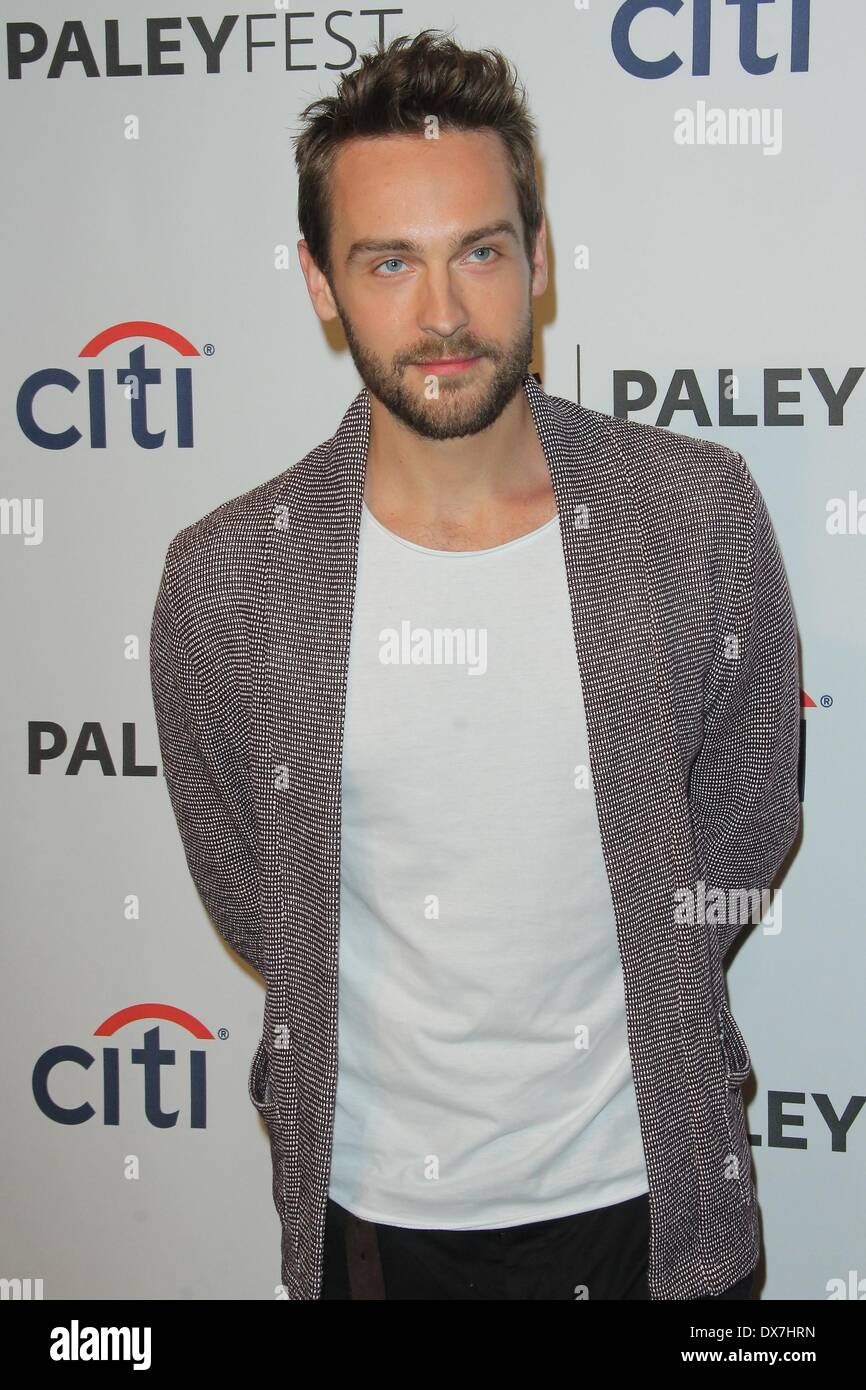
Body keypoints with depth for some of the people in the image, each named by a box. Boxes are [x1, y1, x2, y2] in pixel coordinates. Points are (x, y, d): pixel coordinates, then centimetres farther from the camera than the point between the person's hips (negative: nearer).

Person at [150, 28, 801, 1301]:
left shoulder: (701, 513, -12)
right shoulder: (227, 578, -13)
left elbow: (748, 819, 0)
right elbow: (244, 887, 0)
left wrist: (624, 1010, 3)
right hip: (369, 1198, 0)